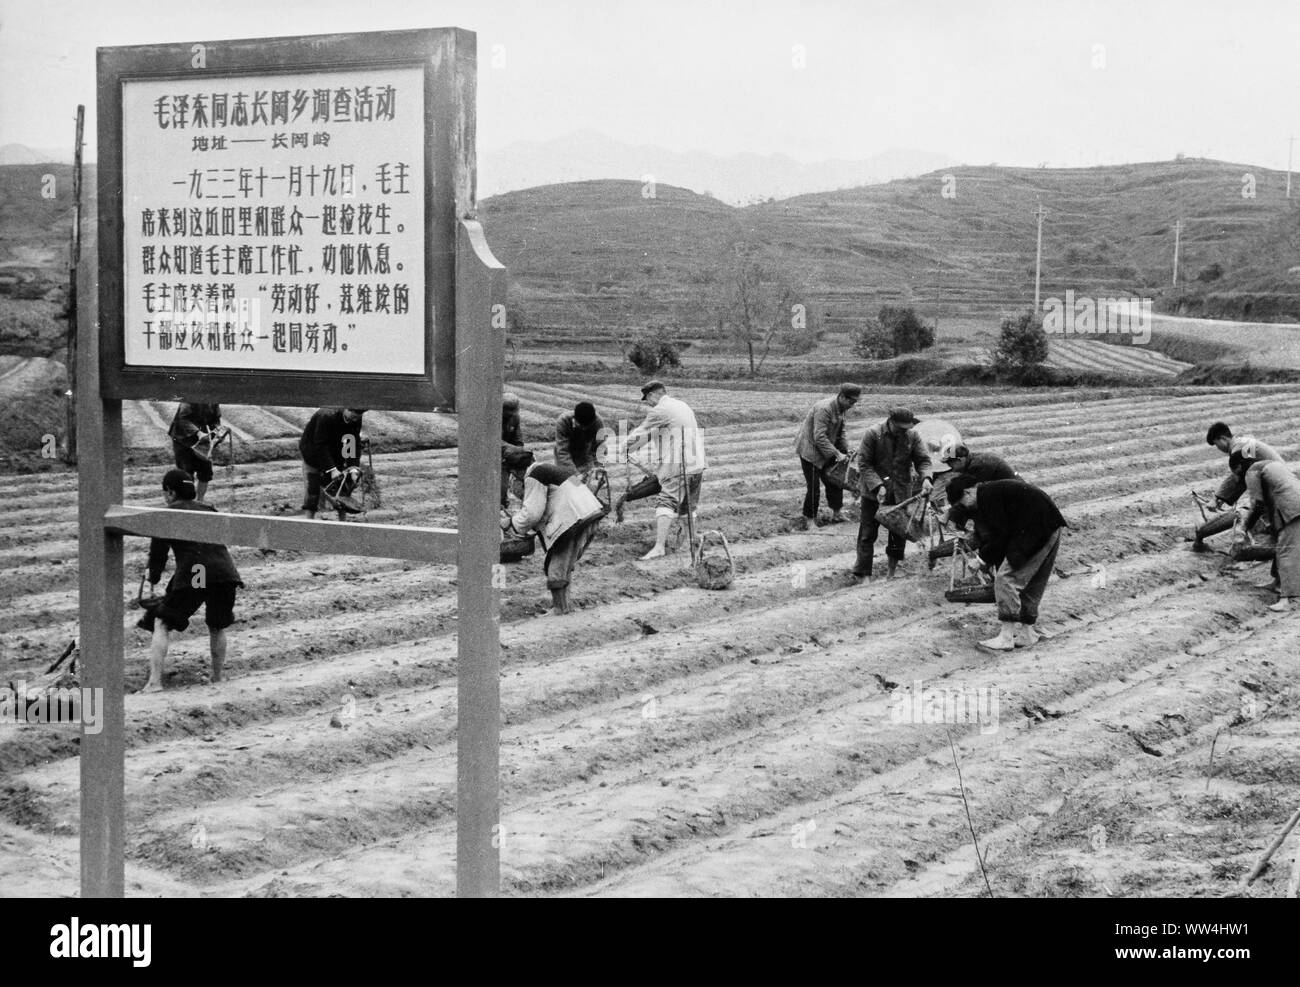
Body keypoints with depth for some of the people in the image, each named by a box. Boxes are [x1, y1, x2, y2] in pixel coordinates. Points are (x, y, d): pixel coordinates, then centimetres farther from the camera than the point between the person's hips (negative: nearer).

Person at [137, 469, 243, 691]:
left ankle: (154, 681, -8)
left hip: (191, 575, -4)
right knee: (217, 627, 23)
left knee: (161, 624, 4)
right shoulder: (209, 510, 24)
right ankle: (218, 678, 27)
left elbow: (158, 552, 9)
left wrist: (152, 585, 16)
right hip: (224, 571, 4)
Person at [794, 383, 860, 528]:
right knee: (813, 488, -6)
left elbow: (840, 432, 15)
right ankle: (809, 521, 4)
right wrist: (836, 453, -26)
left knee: (834, 483, 12)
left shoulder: (841, 409, 2)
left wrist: (845, 451, 5)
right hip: (810, 449, -9)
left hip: (826, 450, 9)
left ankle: (837, 514, 23)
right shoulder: (824, 408, -28)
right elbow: (819, 437, -30)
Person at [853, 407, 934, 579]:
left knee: (899, 534, 7)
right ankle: (862, 573, 6)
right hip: (874, 493, -3)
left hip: (901, 493, 3)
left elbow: (923, 460, 1)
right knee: (868, 534, 1)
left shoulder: (912, 436, -3)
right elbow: (864, 463, -10)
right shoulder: (873, 434, -12)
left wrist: (926, 478, -21)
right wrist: (877, 486, -20)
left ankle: (892, 571, 22)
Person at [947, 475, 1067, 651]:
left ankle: (1006, 637, -6)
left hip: (1034, 532, -11)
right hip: (1050, 529, 11)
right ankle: (1027, 633, 26)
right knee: (1033, 582, 18)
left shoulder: (987, 496, -9)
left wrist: (983, 558, 1)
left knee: (1006, 580, -7)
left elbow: (999, 536, -12)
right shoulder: (996, 490, 22)